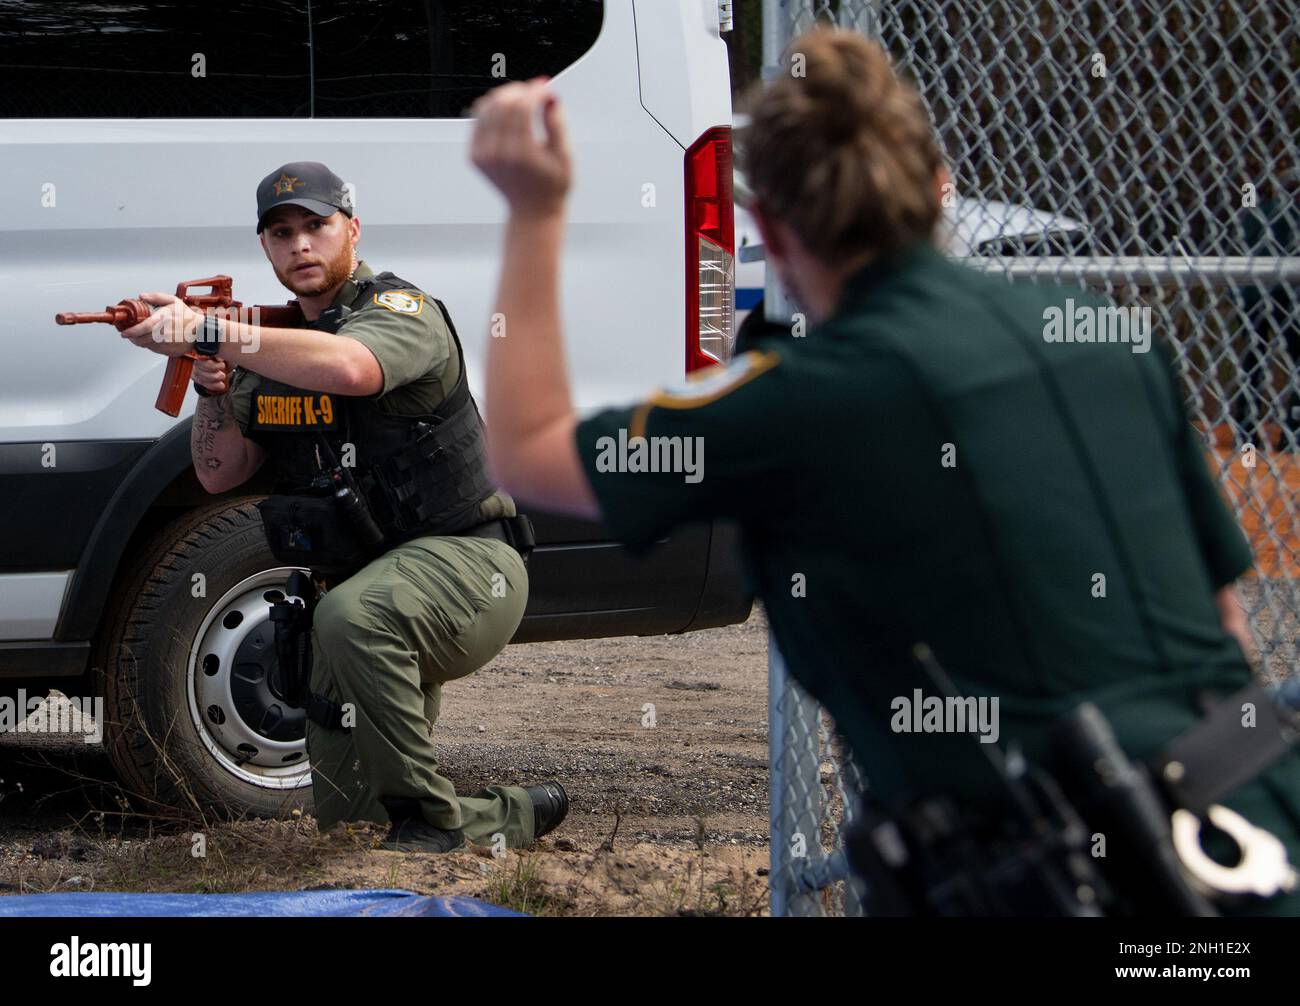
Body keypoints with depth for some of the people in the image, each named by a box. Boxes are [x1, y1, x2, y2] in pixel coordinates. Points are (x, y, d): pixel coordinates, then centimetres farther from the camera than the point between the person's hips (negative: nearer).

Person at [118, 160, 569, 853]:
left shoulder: (402, 312, -13)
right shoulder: (278, 342, 12)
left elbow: (347, 366, -37)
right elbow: (220, 473, 7)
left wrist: (208, 332, -40)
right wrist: (214, 384, -11)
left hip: (465, 563, -8)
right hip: (369, 580, 8)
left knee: (351, 618, -41)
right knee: (340, 807, 5)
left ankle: (432, 819, -26)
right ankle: (510, 817, 27)